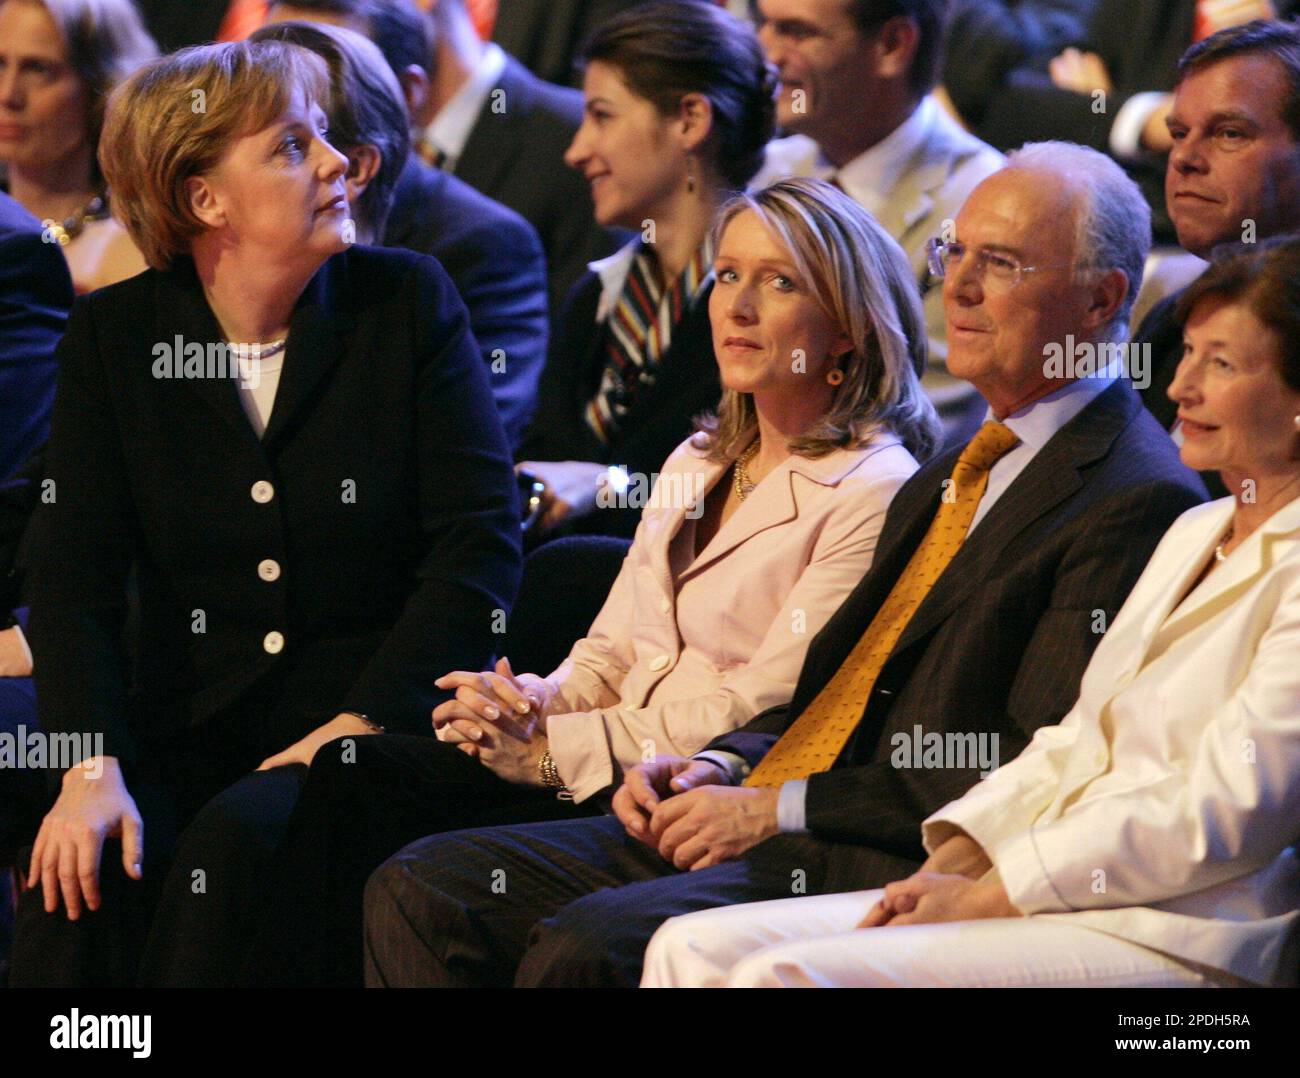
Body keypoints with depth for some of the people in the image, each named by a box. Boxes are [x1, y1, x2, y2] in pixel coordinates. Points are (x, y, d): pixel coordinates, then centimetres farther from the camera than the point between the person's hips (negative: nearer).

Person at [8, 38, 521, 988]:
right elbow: (77, 571, -3)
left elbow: (480, 544, -2)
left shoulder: (409, 300, 3)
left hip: (377, 728, -1)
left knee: (234, 842, -32)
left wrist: (360, 725, -13)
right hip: (189, 724, 1)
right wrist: (91, 769, -19)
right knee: (85, 869, -29)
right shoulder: (113, 335, 6)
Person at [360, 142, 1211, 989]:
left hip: (885, 872, -10)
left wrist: (781, 809, -15)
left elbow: (1037, 776, -17)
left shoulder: (1139, 500, -9)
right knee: (421, 891, -2)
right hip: (760, 826, 10)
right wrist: (722, 768, 4)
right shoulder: (950, 475, 23)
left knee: (587, 945, -31)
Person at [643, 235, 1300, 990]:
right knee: (694, 949, -6)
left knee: (785, 978, -25)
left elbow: (1218, 817, -17)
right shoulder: (1193, 534, 22)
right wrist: (952, 864, 2)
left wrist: (986, 895, -12)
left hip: (1176, 945, -9)